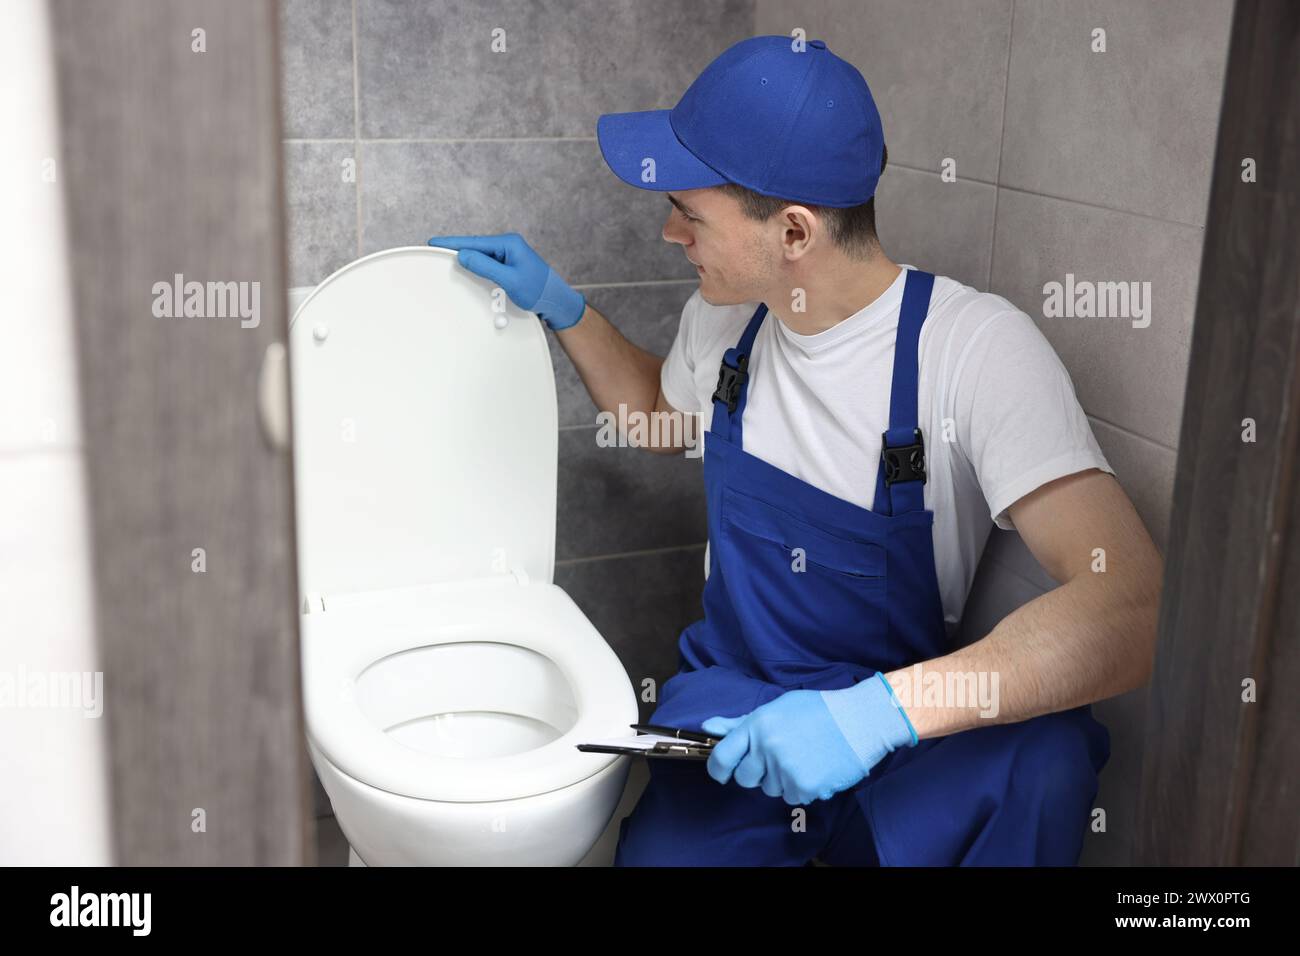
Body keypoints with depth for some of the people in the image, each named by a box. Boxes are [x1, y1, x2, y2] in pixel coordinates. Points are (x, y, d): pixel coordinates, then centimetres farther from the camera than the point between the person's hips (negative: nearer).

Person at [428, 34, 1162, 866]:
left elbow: (1133, 609, -31)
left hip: (904, 729, -4)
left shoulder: (977, 347, -20)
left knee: (1043, 759, -35)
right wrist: (562, 307, 11)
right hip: (729, 699, 5)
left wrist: (882, 709, -41)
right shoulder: (728, 315, -1)